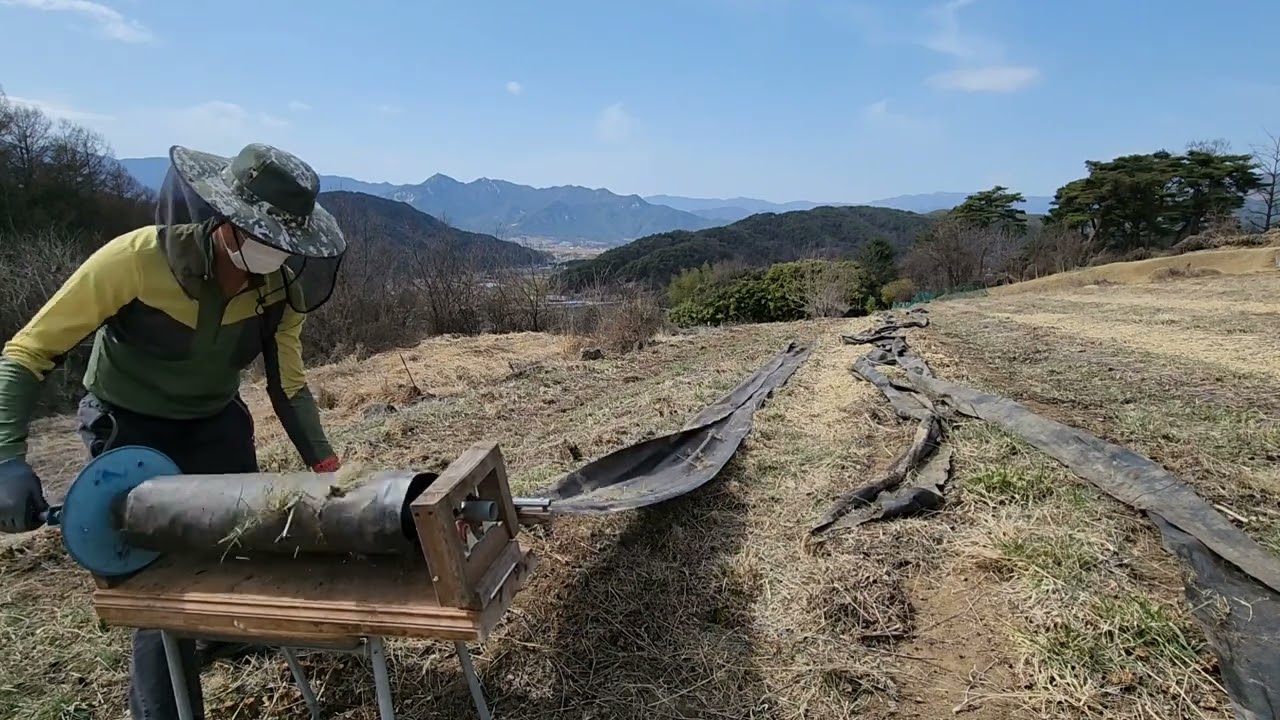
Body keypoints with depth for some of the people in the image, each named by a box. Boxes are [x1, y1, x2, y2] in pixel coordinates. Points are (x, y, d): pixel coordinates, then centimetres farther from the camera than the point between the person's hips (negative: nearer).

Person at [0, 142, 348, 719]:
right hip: (130, 426, -4)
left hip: (216, 421, 4)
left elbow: (288, 385, -6)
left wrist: (323, 464, -11)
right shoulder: (136, 259, -31)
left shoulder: (282, 287, -19)